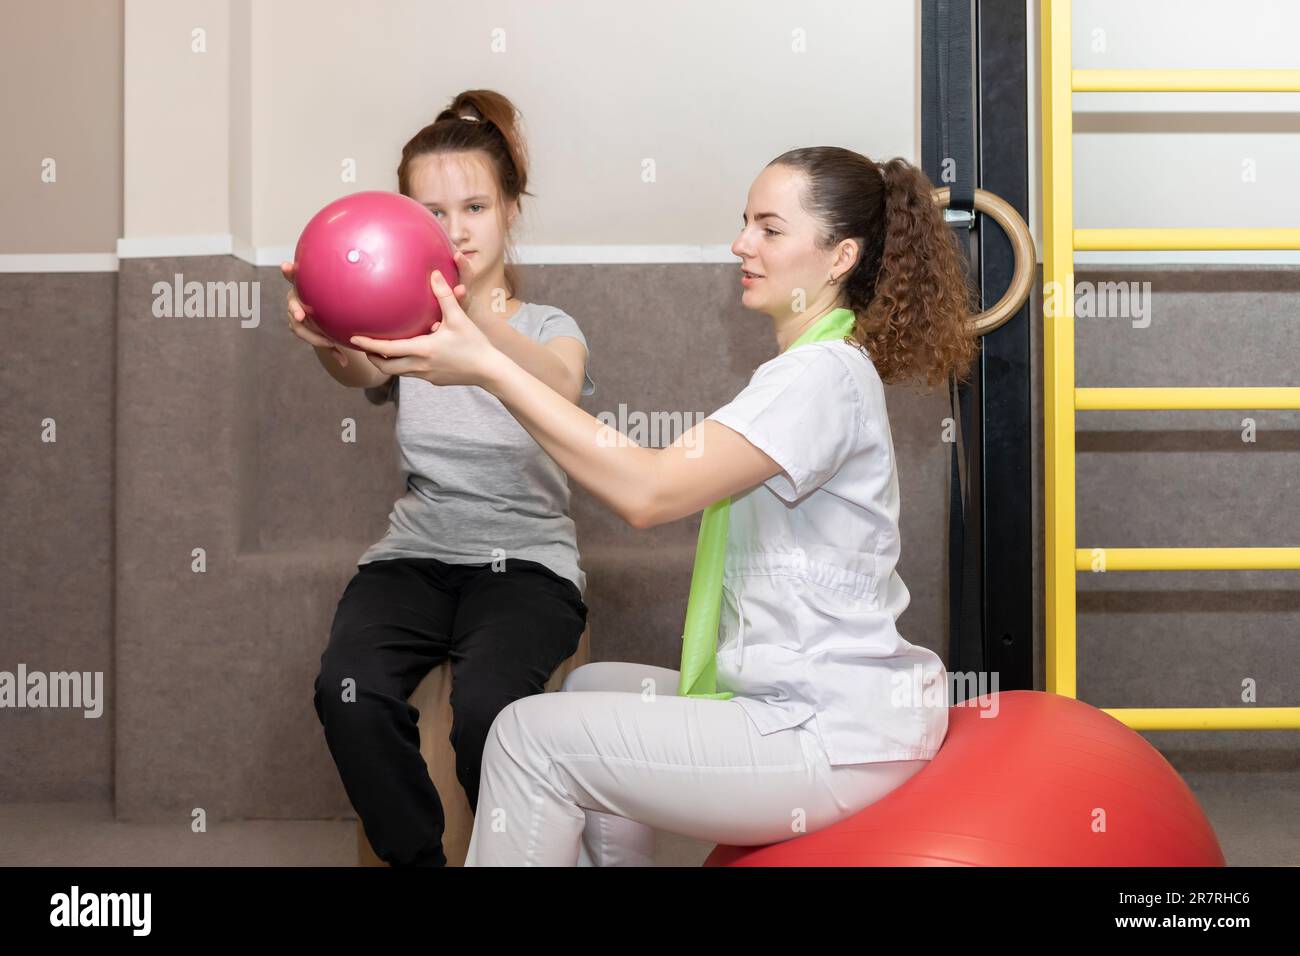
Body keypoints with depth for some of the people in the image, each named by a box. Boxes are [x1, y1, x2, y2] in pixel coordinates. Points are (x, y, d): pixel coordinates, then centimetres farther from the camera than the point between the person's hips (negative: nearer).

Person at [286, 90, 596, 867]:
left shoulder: (550, 329, 3)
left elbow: (558, 383, -24)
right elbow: (362, 371, -18)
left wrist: (477, 323, -47)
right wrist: (327, 342, -45)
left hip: (526, 560, -2)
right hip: (415, 554, 2)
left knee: (489, 706, -32)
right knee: (351, 694, -29)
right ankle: (415, 858, -6)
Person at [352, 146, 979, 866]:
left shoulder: (825, 375, -18)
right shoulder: (806, 369, 17)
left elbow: (648, 492, -27)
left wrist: (489, 369, -27)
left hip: (840, 743, -10)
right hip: (815, 704, 10)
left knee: (533, 735, -8)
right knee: (592, 689, 22)